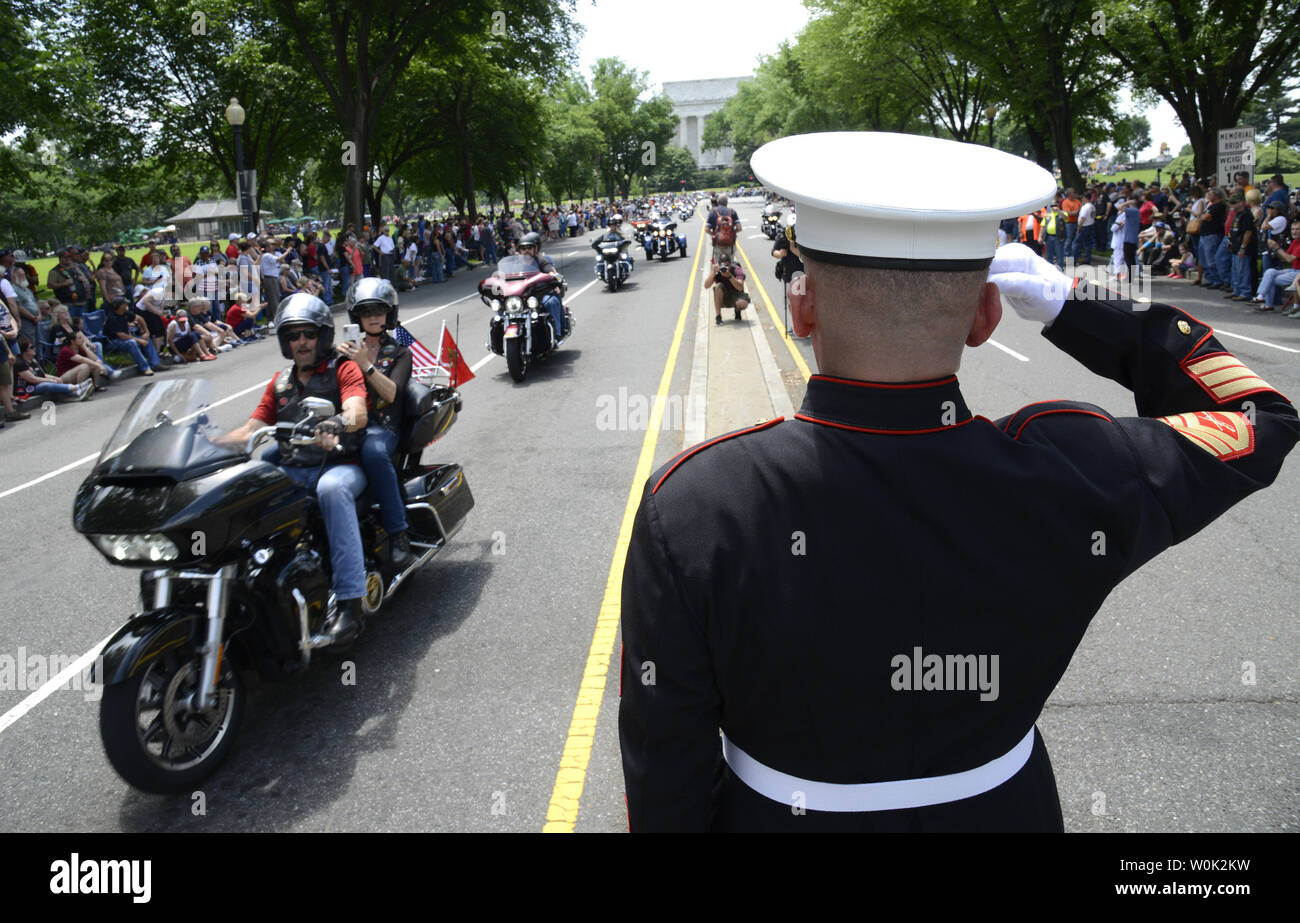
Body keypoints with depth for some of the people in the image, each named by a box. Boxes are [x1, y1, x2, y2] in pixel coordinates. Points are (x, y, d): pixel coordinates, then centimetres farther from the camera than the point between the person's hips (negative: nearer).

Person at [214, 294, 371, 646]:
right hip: (291, 470, 5)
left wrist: (337, 424, -39)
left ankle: (350, 603, -43)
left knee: (332, 488, -40)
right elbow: (251, 431, 17)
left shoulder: (344, 369, 5)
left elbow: (358, 413, -15)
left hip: (340, 465, -5)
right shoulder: (280, 382, 21)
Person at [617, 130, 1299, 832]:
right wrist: (1070, 302, -8)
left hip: (778, 813, -1)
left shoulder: (689, 507, -31)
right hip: (1001, 807, 2)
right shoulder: (1075, 479, -26)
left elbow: (666, 781, -20)